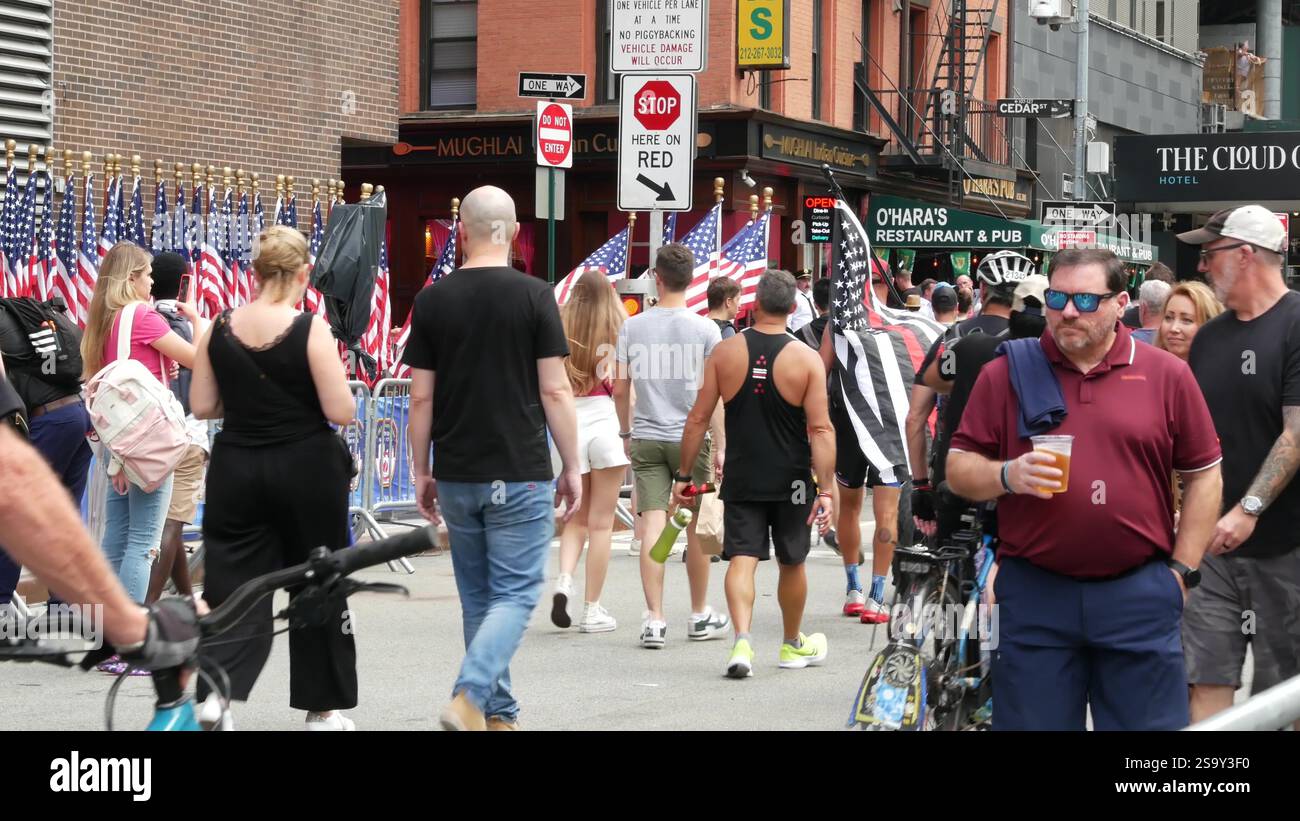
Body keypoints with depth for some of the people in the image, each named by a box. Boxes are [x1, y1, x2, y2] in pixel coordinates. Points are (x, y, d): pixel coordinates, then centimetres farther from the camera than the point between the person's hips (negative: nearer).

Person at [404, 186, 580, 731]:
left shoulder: (432, 300, 1)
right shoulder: (534, 296, -7)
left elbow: (420, 397, 3)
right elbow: (555, 390, -8)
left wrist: (422, 472, 12)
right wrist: (572, 467, 1)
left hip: (457, 476, 4)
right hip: (520, 475, -4)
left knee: (477, 596, 14)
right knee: (515, 594, 0)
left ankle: (498, 712, 19)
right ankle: (469, 697, -18)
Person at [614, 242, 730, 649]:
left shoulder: (632, 327, 1)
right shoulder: (704, 330, -6)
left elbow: (620, 390, 3)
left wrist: (626, 433, 17)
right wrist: (720, 445, -1)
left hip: (646, 439, 2)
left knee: (653, 526, -1)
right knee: (696, 528, 11)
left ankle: (654, 619, -7)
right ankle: (700, 616, 23)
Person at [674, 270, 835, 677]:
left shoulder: (725, 352, -4)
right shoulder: (806, 358, -8)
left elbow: (698, 419, -2)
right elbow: (821, 429, -12)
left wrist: (683, 475, 6)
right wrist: (826, 489, -11)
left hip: (741, 478, 0)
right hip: (790, 481, 0)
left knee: (742, 558, 0)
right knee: (791, 562, 16)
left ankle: (742, 639, -22)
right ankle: (793, 645, 32)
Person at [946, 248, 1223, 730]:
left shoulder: (1167, 375, 4)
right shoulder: (1006, 374, 4)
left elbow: (1204, 476, 8)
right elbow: (958, 469, 6)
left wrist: (1182, 570, 2)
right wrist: (1007, 475, -15)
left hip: (1140, 597, 0)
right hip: (1033, 594, 0)